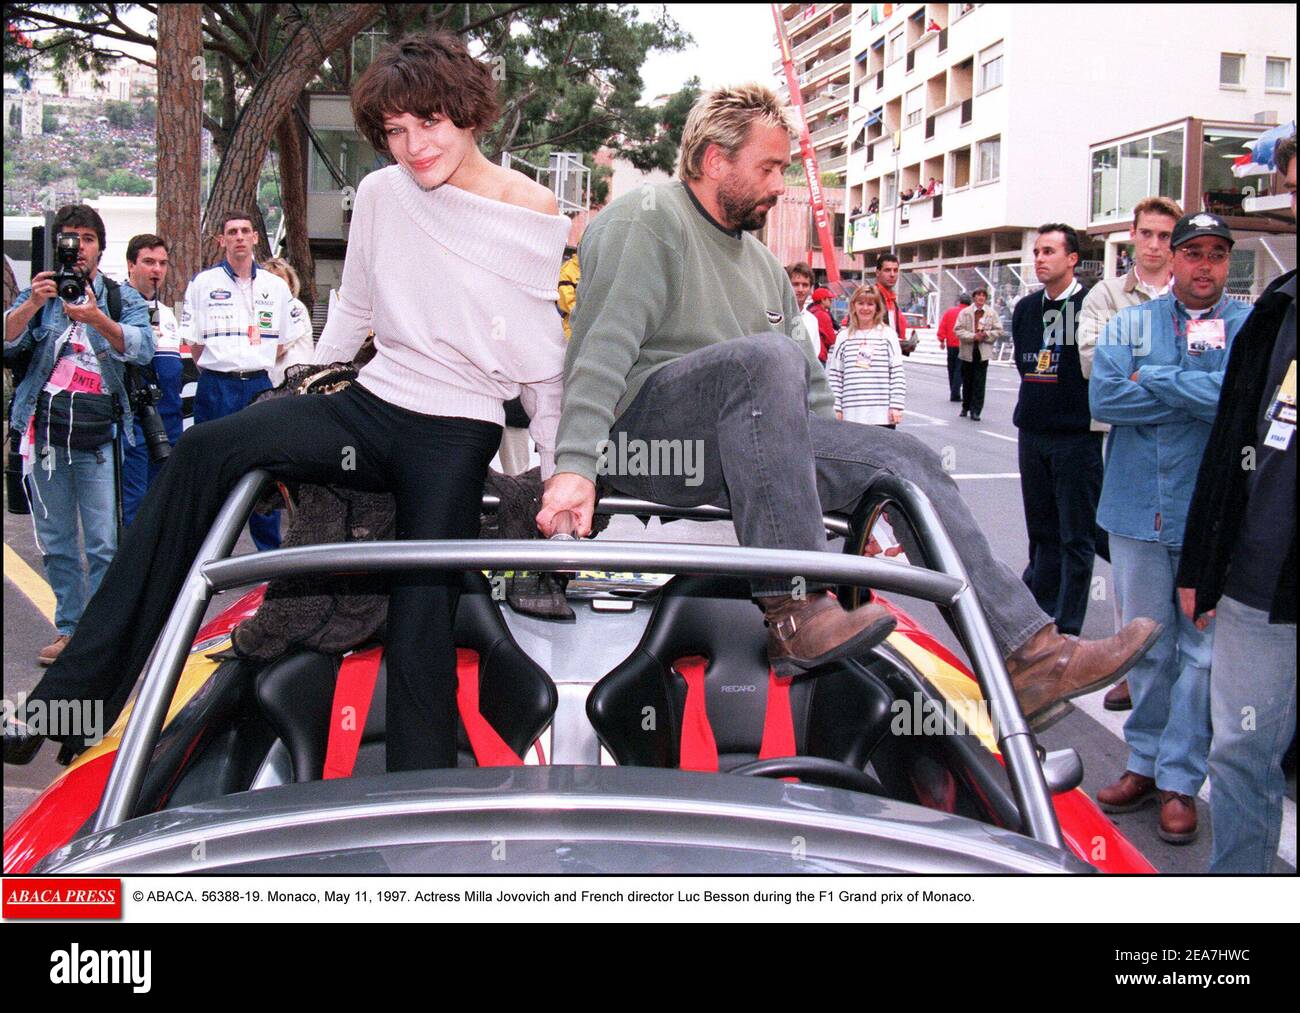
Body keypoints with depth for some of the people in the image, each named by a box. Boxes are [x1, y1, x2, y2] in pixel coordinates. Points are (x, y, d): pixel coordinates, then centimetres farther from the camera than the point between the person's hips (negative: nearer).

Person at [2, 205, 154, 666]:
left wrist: (97, 319, -27)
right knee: (56, 542, 8)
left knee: (105, 543, -7)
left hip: (99, 437, -2)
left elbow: (142, 348, -10)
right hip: (45, 432, 2)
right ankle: (68, 628, 18)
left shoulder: (122, 297, 8)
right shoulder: (39, 294, 12)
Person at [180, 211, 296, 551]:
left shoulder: (276, 287, 10)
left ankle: (271, 555, 12)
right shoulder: (203, 283, 3)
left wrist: (254, 370, 6)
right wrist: (218, 374, 2)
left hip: (260, 386, 2)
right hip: (216, 388, -2)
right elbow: (194, 344, 5)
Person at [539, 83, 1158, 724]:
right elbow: (605, 343, -18)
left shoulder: (759, 262, 24)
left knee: (903, 455, -4)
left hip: (744, 443, 8)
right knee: (765, 354, -34)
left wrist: (848, 475, 15)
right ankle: (793, 615, -38)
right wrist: (574, 466, -29)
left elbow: (806, 384, 25)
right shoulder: (646, 220, -3)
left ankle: (1031, 654, -8)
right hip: (637, 430, -8)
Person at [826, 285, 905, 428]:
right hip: (851, 414, 1)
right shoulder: (844, 337, 8)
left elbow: (897, 373, 1)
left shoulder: (887, 334, 4)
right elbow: (834, 375, 8)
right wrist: (836, 408, 2)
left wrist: (896, 405, -6)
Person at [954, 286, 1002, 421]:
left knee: (979, 383, -5)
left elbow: (998, 331, 5)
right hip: (968, 351, 1)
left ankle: (975, 411, -2)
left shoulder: (992, 314, 4)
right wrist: (973, 336, -16)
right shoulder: (965, 313, 1)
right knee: (967, 382, 11)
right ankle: (966, 407, 26)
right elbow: (958, 330, -6)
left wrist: (985, 334, -12)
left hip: (983, 352, 0)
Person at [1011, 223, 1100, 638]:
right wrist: (1036, 403, 13)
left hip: (1078, 437, -6)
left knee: (1076, 538, 1)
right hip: (1033, 433, 7)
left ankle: (1065, 629, 6)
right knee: (1041, 531, 15)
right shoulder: (1026, 309, 10)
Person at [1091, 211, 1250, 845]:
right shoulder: (1130, 324, 7)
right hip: (1139, 509, 2)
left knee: (1203, 649, 1)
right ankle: (1144, 761, 25)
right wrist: (1200, 397, -12)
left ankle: (1179, 779, 12)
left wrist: (1151, 379, -11)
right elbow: (1103, 397, -9)